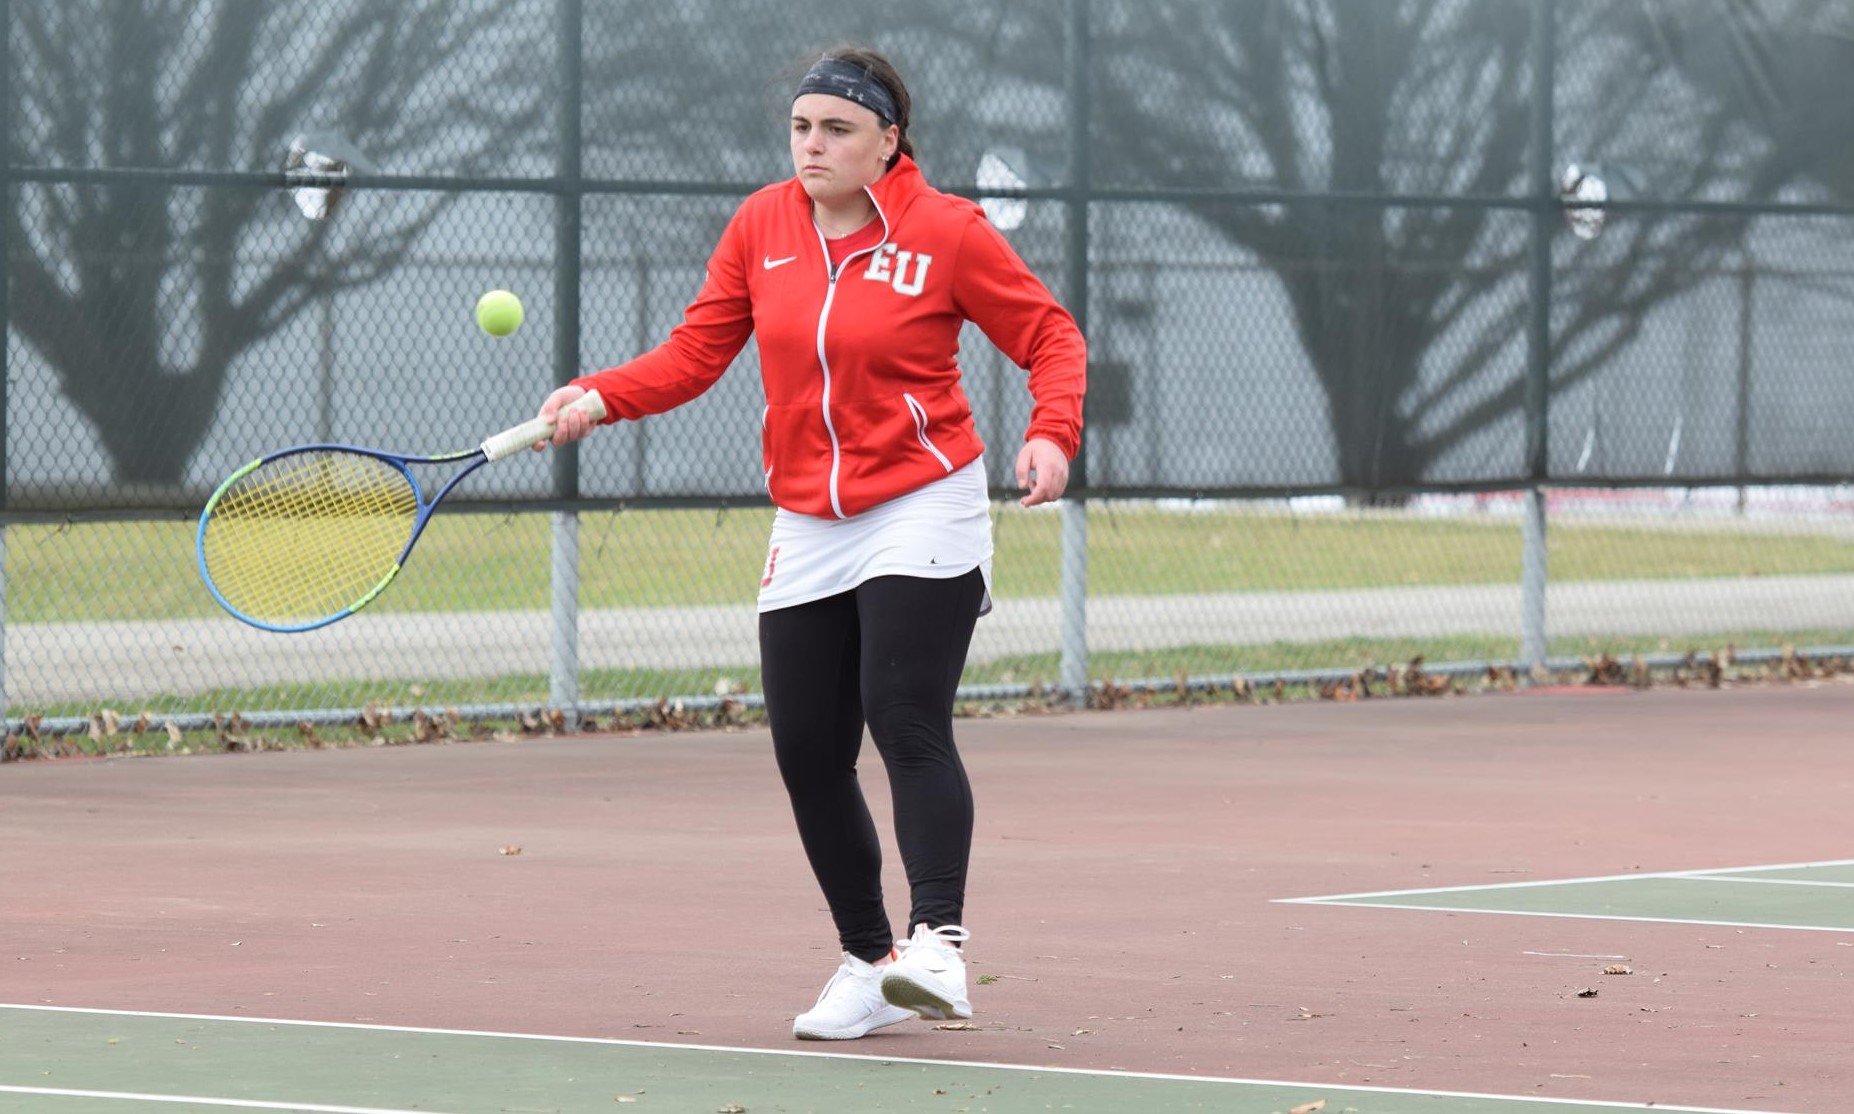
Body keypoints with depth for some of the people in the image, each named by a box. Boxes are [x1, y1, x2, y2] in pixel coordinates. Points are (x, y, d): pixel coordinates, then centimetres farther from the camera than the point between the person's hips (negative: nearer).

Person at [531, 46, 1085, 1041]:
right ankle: (868, 966, 15)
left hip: (923, 506, -5)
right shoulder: (760, 227, 4)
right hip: (807, 530, 5)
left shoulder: (944, 231, -7)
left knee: (907, 722, -21)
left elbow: (1049, 335, -1)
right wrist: (599, 398, -8)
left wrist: (1052, 435, -18)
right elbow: (696, 352, 7)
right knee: (808, 755, 2)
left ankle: (938, 946, -23)